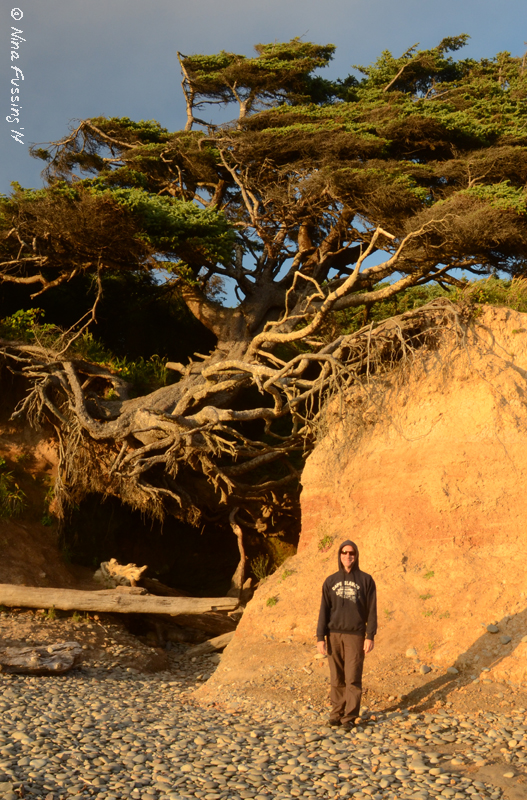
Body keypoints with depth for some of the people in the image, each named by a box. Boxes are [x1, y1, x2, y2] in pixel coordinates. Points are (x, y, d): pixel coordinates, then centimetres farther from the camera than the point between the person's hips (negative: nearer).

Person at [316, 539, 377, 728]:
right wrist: (320, 638, 0)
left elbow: (371, 610, 1)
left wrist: (370, 636, -7)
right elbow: (324, 610, 7)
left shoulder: (366, 580, 3)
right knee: (337, 679, 5)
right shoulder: (331, 581, 9)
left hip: (355, 636, -2)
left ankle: (350, 717, 4)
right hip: (334, 635, 2)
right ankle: (336, 713, 16)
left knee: (353, 679, -4)